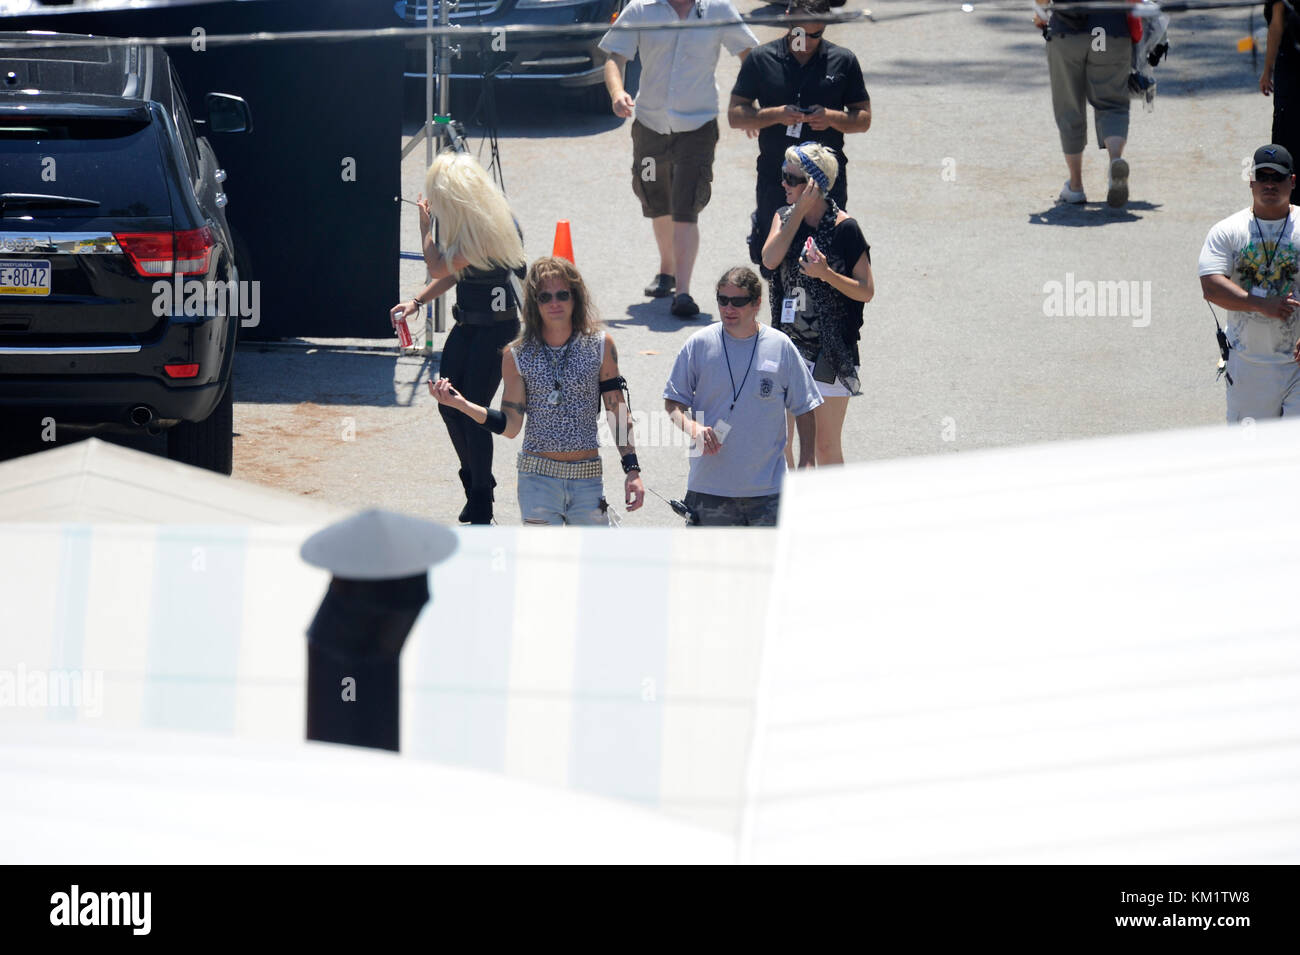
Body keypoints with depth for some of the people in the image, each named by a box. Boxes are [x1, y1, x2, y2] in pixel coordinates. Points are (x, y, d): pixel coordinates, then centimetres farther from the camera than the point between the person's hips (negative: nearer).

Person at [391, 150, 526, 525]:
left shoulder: (488, 229, -25)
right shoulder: (465, 221, 3)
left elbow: (438, 267, -21)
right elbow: (452, 273, 14)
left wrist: (425, 223, -9)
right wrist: (416, 303, 8)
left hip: (496, 328, -9)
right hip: (468, 323, 9)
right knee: (449, 403, 10)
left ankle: (481, 508, 1)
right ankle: (475, 481, 29)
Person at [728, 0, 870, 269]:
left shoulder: (843, 61, 5)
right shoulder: (761, 60, 3)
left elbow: (864, 119, 8)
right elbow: (735, 115, 4)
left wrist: (832, 118, -13)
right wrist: (775, 115, -14)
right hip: (774, 177, 0)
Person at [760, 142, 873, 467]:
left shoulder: (844, 228, -10)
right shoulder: (784, 217, 5)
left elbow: (866, 291, -9)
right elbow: (770, 259, -14)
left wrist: (826, 274, -24)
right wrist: (799, 211, -15)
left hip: (830, 350, -5)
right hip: (788, 342, 5)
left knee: (825, 445, 0)